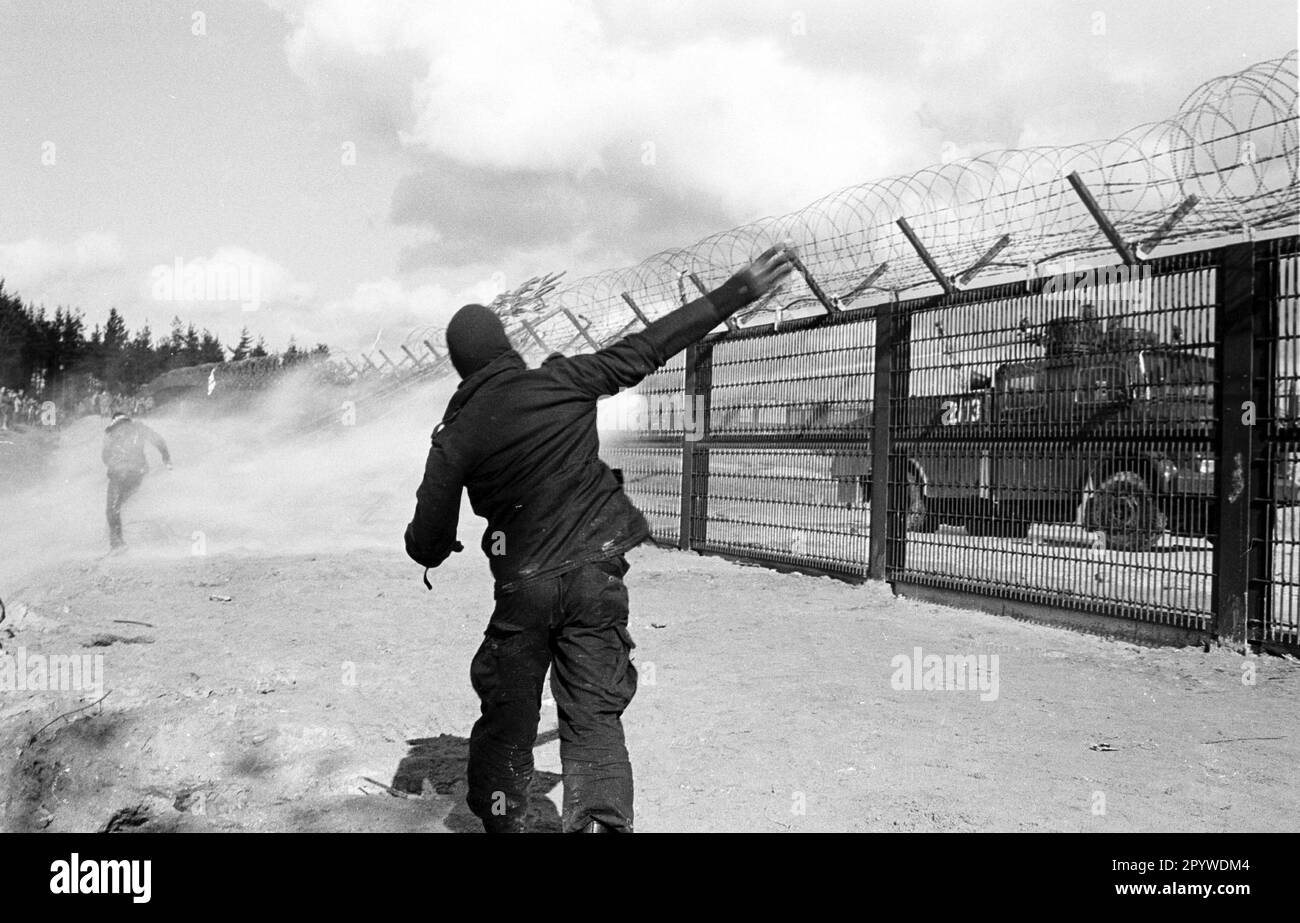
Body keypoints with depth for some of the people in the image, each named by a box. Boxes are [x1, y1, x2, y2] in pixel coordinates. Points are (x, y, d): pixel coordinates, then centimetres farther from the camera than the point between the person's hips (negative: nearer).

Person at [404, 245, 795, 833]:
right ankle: (601, 824, -8)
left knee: (507, 718, 17)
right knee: (594, 718, 2)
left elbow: (426, 545, -1)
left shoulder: (454, 439, -3)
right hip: (596, 573, 0)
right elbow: (650, 348, -1)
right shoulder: (561, 382, -4)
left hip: (523, 590, 1)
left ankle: (498, 822, 30)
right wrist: (739, 291, 6)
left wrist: (431, 551, 24)